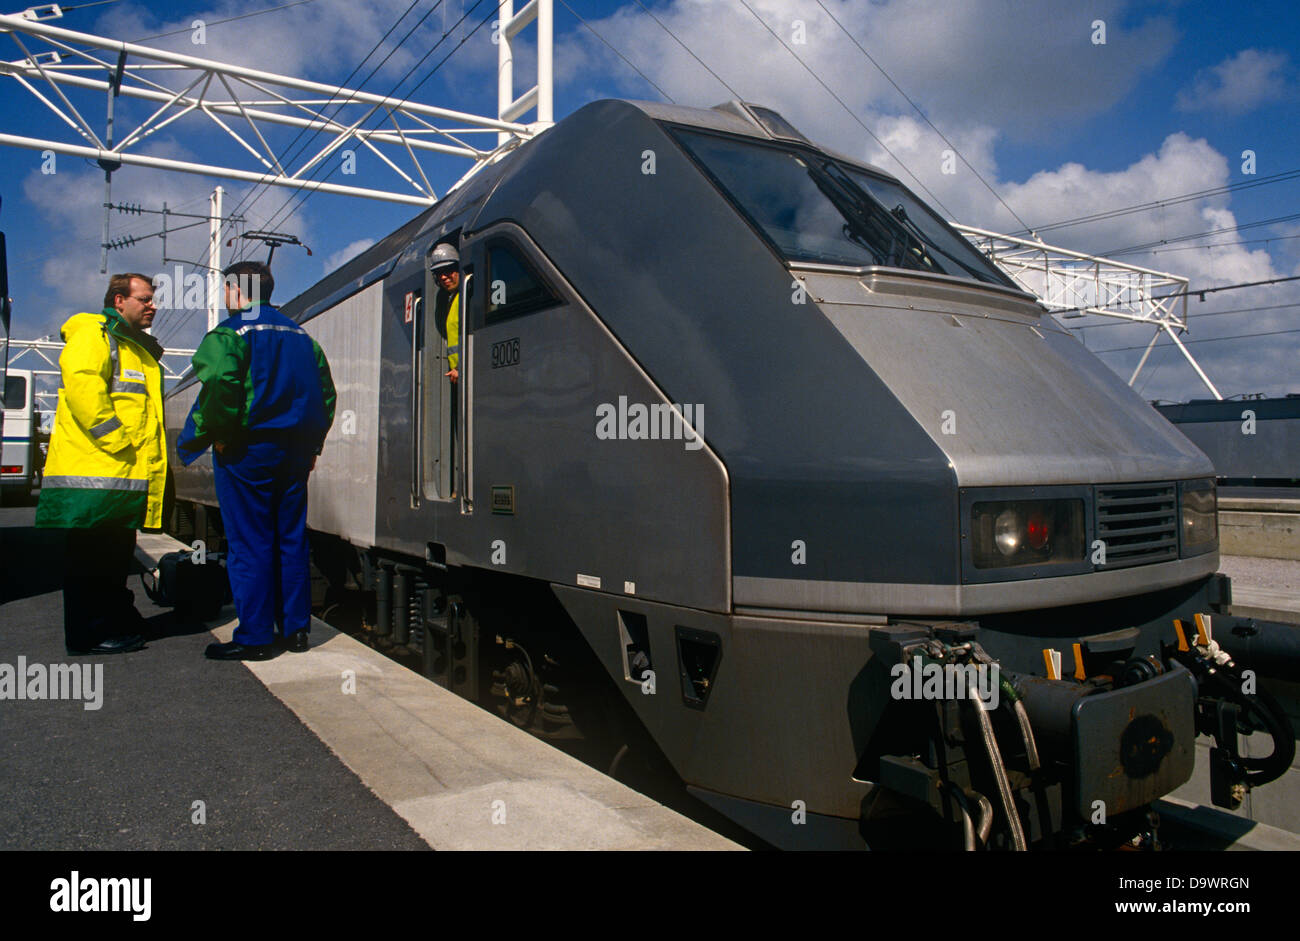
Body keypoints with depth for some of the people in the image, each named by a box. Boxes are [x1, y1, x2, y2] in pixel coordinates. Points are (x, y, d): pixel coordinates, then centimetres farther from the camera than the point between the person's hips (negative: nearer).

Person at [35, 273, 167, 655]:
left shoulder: (139, 349, 25)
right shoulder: (93, 334, -5)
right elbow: (81, 386, -22)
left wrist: (149, 460, 19)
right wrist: (115, 438, -21)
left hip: (127, 475, 9)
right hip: (93, 470, -9)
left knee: (116, 556, 15)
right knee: (91, 559, -3)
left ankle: (119, 624, 24)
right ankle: (89, 636, 3)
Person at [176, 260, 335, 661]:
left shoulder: (232, 331, -5)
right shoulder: (299, 335, 16)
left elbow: (219, 384, -22)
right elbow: (325, 392, 16)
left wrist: (210, 437, -12)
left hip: (247, 449, -6)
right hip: (294, 452, 6)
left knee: (248, 543, -2)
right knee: (291, 539, 10)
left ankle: (254, 638, 2)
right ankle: (296, 628, 15)